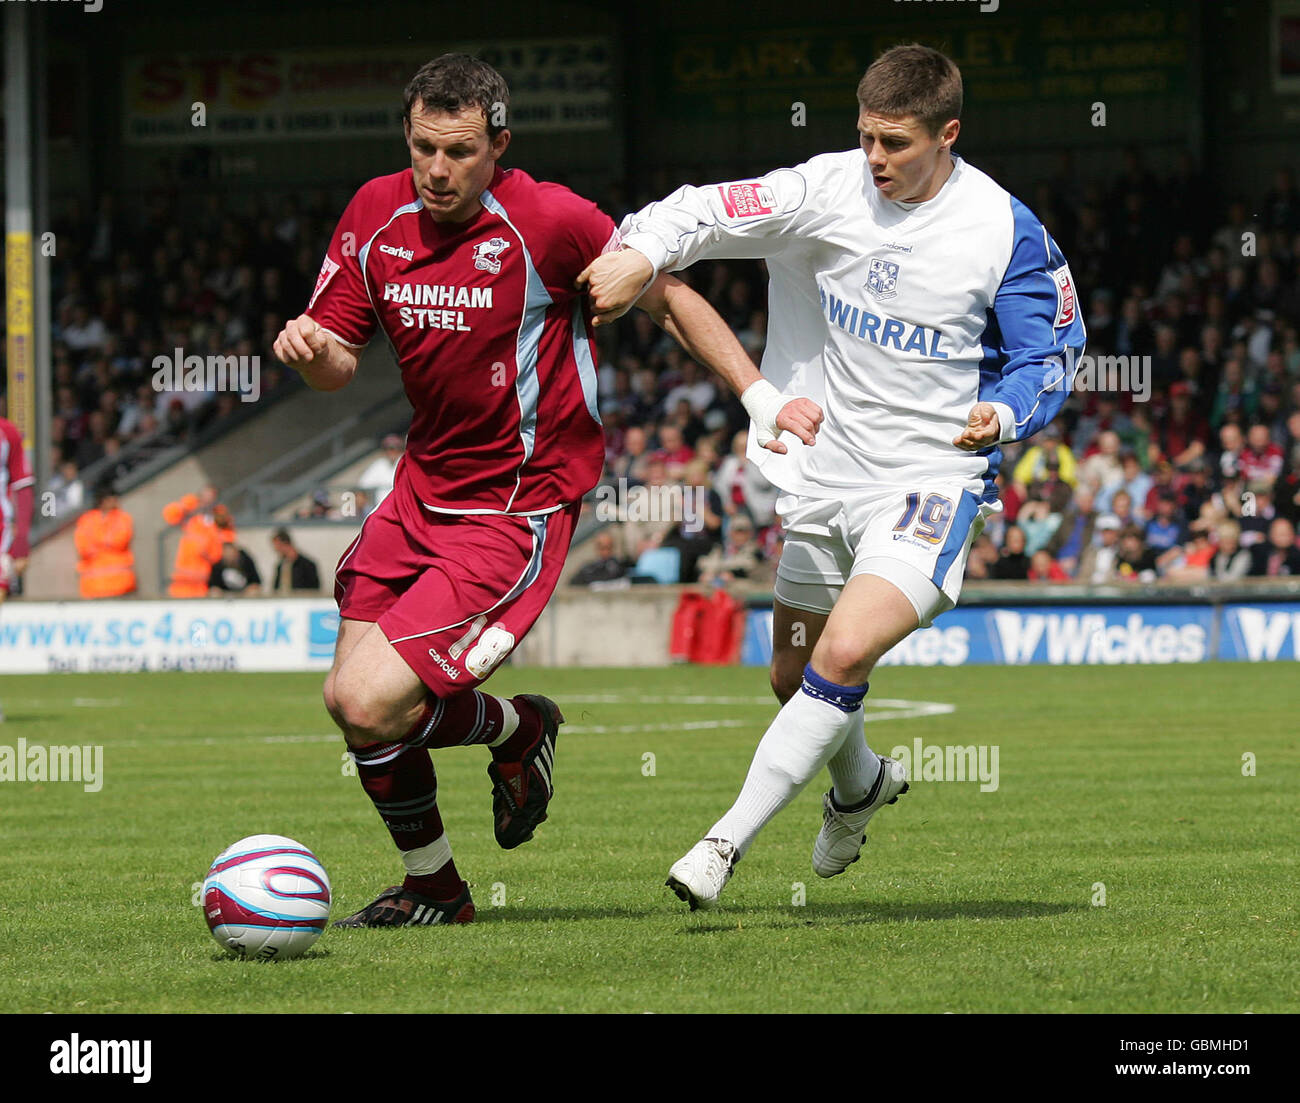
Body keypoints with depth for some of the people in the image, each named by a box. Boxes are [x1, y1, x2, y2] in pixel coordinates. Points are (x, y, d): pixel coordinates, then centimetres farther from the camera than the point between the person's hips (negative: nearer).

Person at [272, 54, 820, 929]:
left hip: (516, 511, -6)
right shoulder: (378, 215, 0)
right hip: (423, 488, 7)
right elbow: (339, 363, 5)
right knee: (350, 700, 6)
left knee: (370, 706, -17)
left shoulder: (546, 219, -16)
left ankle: (517, 727, 14)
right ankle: (431, 889, 30)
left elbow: (668, 297, -6)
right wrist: (310, 350, -18)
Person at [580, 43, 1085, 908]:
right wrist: (643, 252, -37)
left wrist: (1003, 416, -21)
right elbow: (717, 212, -17)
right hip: (823, 476, 4)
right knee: (796, 673, 17)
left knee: (844, 654, -24)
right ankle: (861, 784, 50)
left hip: (932, 483, -4)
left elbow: (1048, 356, 0)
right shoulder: (829, 191, -6)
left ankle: (729, 843, -17)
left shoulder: (1007, 233, -10)